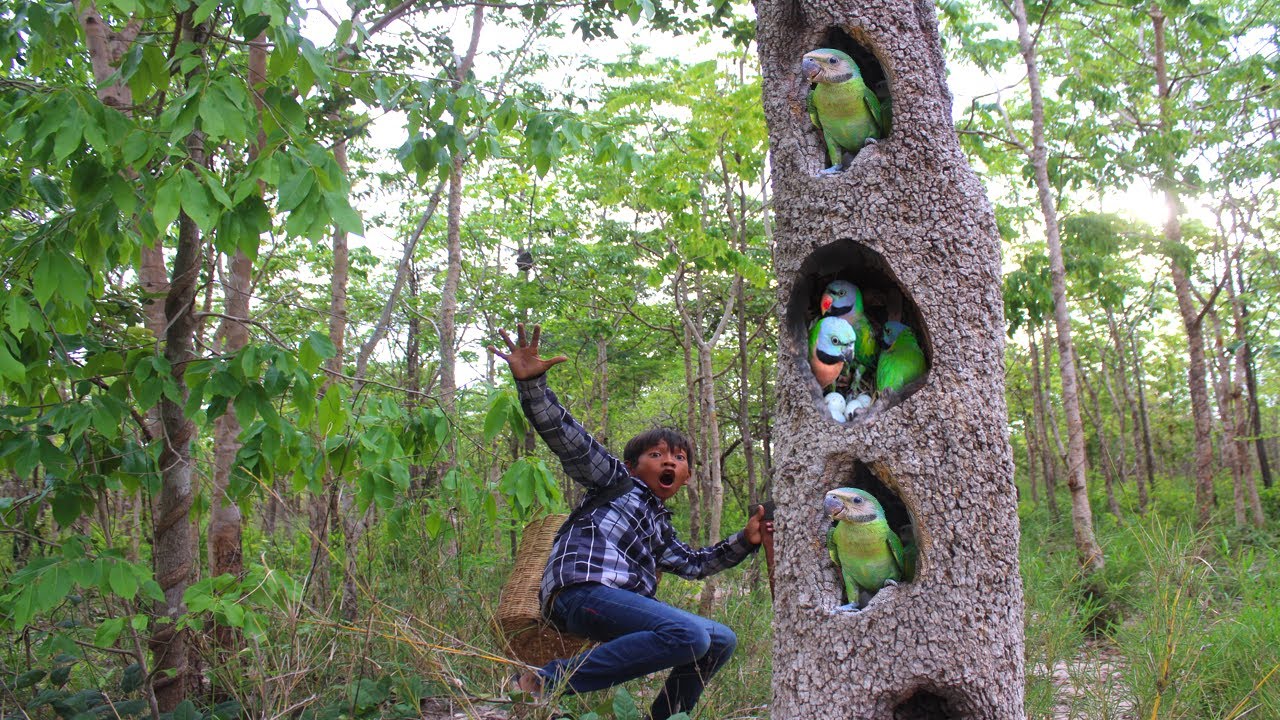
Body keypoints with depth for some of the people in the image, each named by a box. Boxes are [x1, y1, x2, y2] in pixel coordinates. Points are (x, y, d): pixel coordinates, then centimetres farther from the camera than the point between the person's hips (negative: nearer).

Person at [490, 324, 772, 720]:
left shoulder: (659, 526, 32)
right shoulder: (618, 480, 11)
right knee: (689, 635, -31)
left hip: (625, 601, 8)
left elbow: (692, 563, 43)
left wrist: (744, 542, 29)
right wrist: (531, 383, -16)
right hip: (582, 588, -8)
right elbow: (565, 436, -1)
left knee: (721, 640, 11)